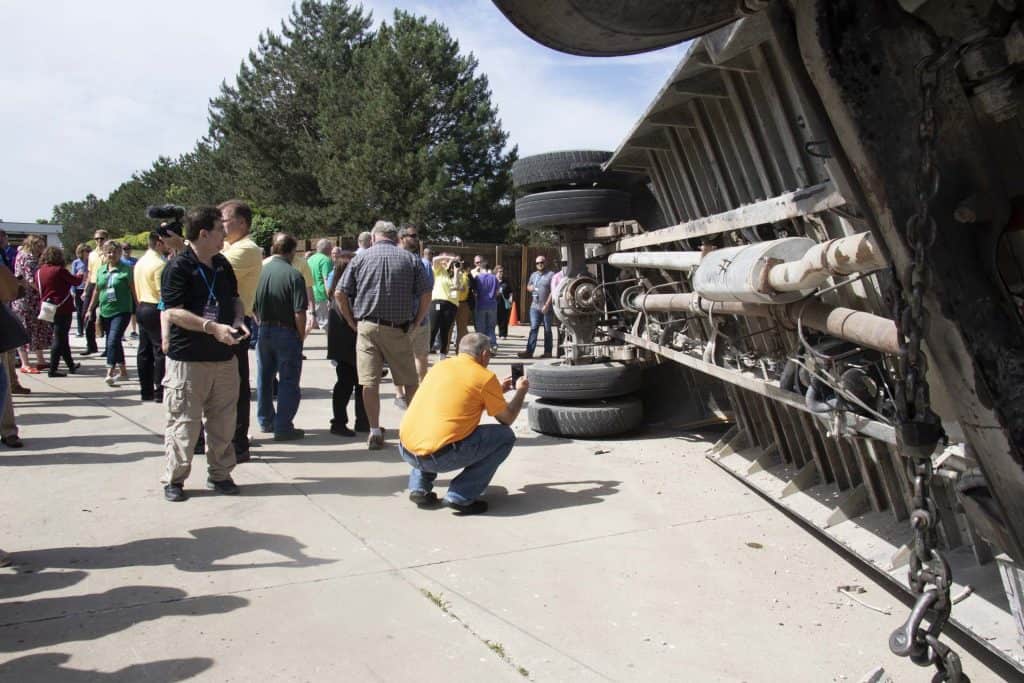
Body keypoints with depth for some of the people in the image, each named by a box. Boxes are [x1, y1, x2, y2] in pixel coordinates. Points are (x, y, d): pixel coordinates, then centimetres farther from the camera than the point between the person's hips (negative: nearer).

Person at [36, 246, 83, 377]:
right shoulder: (59, 270, -13)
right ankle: (52, 370, -3)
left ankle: (71, 365, 30)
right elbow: (76, 281, -6)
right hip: (62, 308, -7)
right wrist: (80, 275, 16)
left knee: (62, 337, 18)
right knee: (59, 339, -2)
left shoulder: (39, 272, 5)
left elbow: (40, 290, 12)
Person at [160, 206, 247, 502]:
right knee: (184, 422, 1)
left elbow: (234, 298, 22)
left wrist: (238, 320, 1)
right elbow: (174, 312, -16)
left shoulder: (223, 264, 12)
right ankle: (174, 479, 15)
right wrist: (212, 327, -24)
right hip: (188, 358, -6)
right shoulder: (179, 267, -10)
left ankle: (219, 474, 24)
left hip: (224, 356, 6)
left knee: (223, 421, 11)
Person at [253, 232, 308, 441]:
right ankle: (283, 427, 5)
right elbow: (299, 313, -18)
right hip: (286, 332, -5)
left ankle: (266, 421, 31)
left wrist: (262, 325, 17)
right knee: (288, 382, 4)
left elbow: (254, 308, 3)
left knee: (264, 377, 18)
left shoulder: (260, 271, -1)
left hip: (264, 330, 6)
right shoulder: (293, 275, -15)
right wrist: (301, 336, -5)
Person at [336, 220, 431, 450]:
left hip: (367, 327, 0)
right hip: (399, 329, 0)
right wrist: (415, 323, 6)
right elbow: (426, 295, -1)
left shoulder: (361, 258, 5)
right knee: (410, 381, 11)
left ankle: (375, 433, 4)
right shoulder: (411, 259, 4)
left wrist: (353, 323, 8)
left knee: (369, 381, 3)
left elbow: (340, 294, 1)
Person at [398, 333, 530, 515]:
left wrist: (498, 389, 41)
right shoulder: (485, 377, -1)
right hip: (441, 457, -7)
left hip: (406, 451, 7)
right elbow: (507, 419, 10)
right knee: (505, 436, 7)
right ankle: (461, 497, 1)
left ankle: (419, 488, 21)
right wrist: (521, 391, 28)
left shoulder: (440, 366, 17)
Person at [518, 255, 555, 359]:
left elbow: (553, 291, -10)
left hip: (546, 308, -4)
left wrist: (547, 305, -17)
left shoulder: (550, 275, -3)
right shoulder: (533, 275, 16)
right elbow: (528, 286, 29)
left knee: (547, 330, 4)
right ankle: (529, 351, -7)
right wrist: (530, 288, 3)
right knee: (533, 329, -2)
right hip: (535, 307, 5)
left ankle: (548, 352, 10)